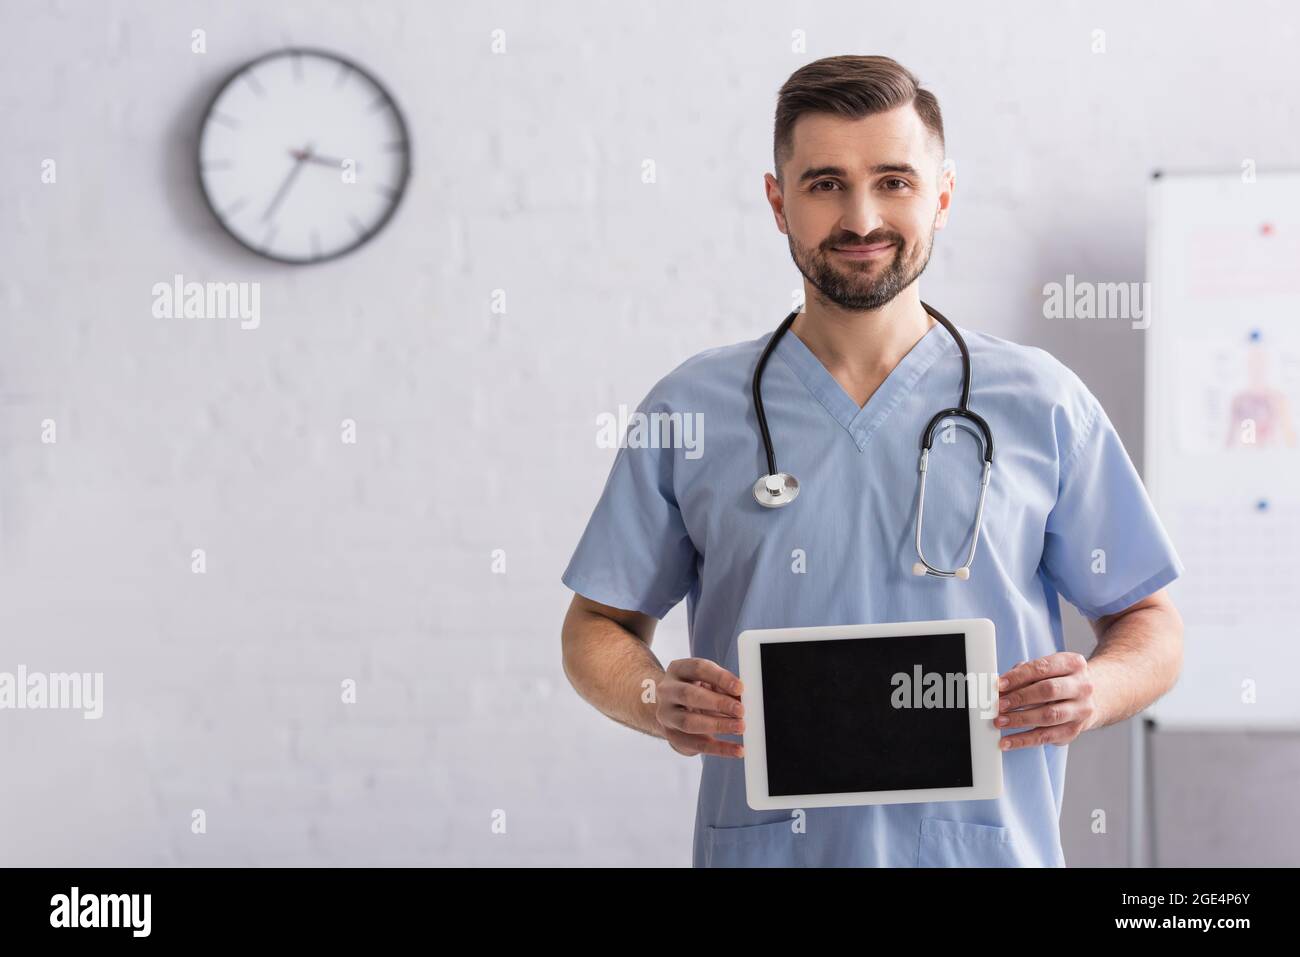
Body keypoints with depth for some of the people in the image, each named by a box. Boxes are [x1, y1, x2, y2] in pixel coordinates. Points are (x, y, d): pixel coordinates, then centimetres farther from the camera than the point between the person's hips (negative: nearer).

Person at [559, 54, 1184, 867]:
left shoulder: (1042, 404, 4)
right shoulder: (690, 410, 4)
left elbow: (1151, 624, 8)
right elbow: (599, 626, 9)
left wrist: (1095, 691, -13)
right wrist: (657, 701, -12)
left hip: (988, 846, 0)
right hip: (767, 845, 0)